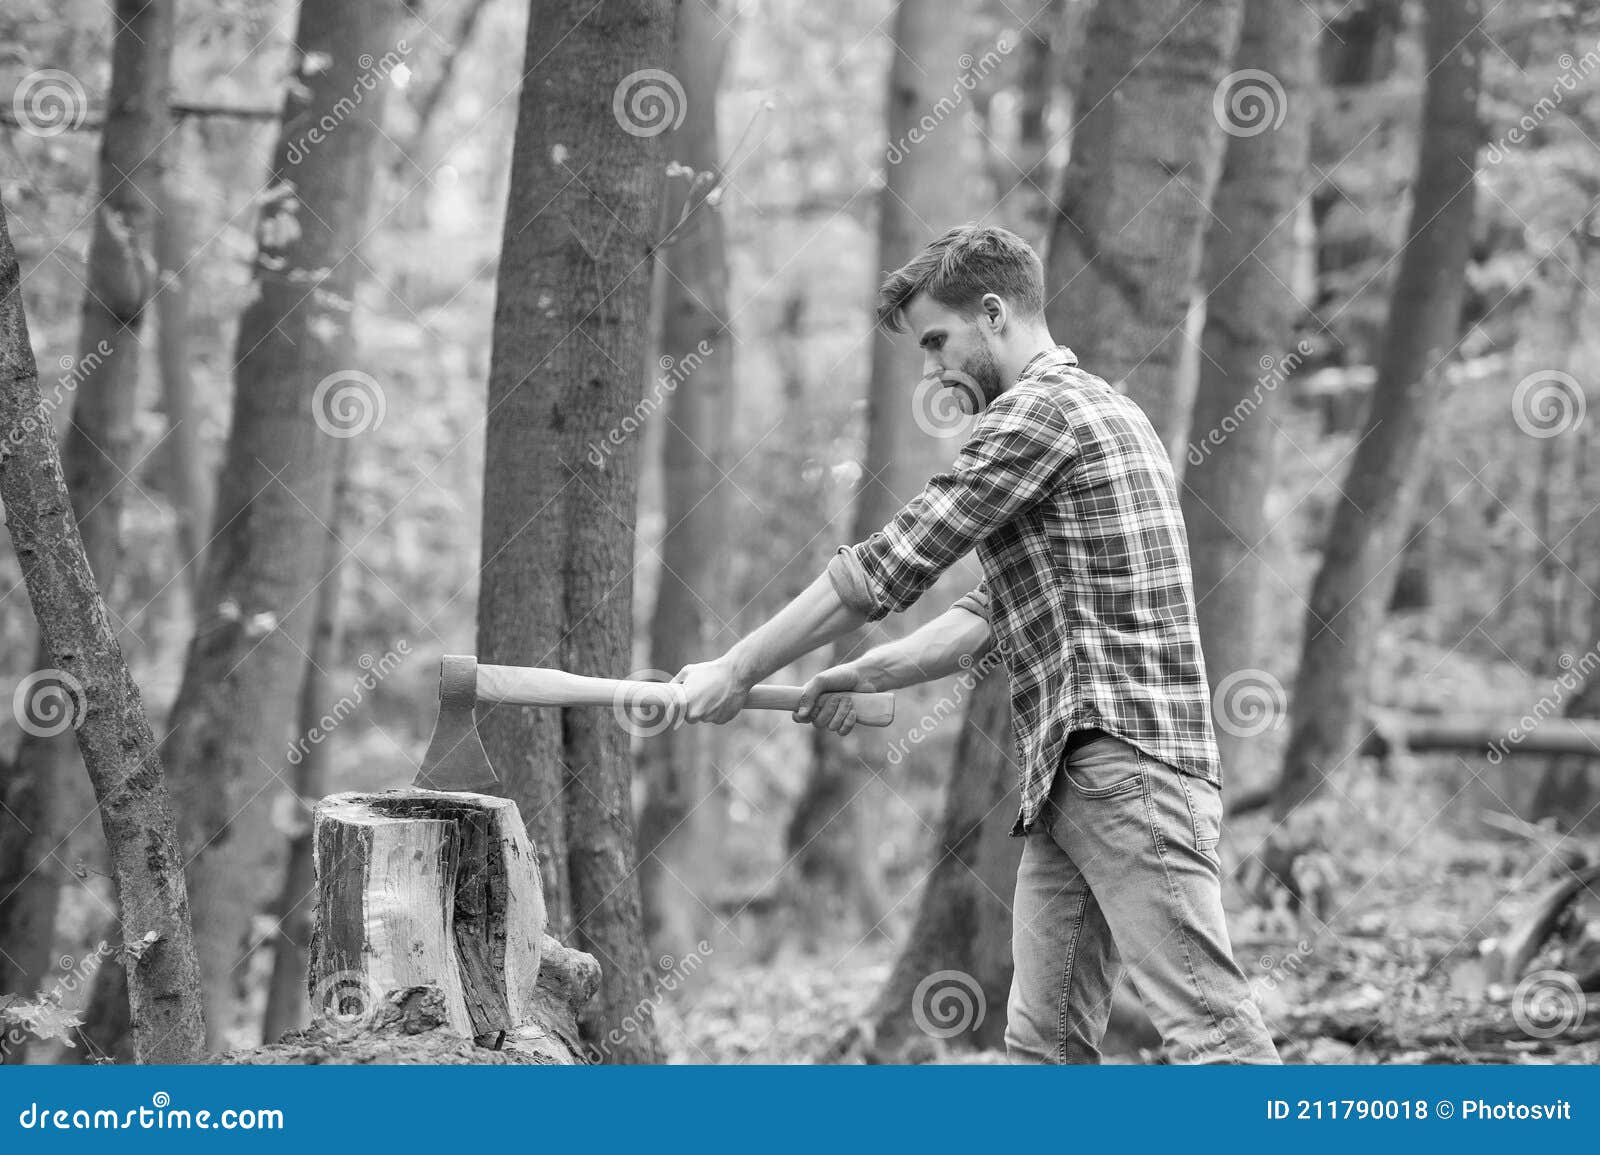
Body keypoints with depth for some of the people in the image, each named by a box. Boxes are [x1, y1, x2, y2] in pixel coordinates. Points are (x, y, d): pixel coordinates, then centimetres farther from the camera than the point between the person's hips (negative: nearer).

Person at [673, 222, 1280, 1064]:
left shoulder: (1038, 408, -8)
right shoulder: (1095, 409, 23)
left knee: (1207, 1024, -14)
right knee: (1044, 1037, 6)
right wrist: (871, 673, 15)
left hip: (1125, 763, -10)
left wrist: (737, 671, -1)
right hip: (1069, 775, 10)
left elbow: (891, 565, -9)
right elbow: (997, 611, 24)